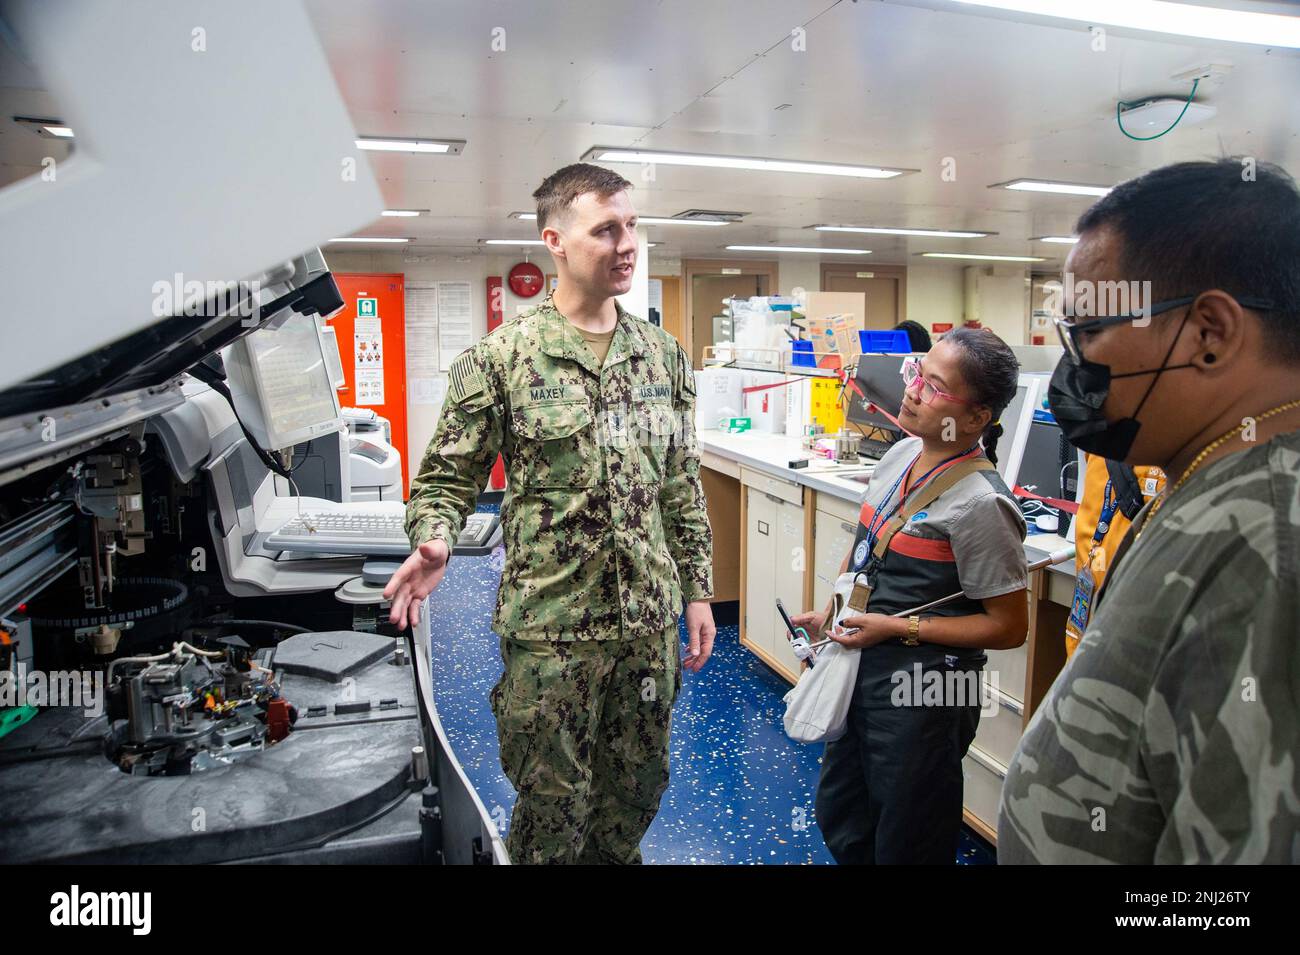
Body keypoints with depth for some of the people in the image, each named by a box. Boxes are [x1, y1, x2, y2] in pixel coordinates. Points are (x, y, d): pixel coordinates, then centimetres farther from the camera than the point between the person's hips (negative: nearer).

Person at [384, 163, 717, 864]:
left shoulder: (664, 356, 6)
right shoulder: (501, 357, -8)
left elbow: (683, 487, 10)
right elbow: (447, 476, -4)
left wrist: (698, 590, 9)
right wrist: (434, 542, -24)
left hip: (652, 620, 5)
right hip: (549, 626, -4)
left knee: (637, 791, 20)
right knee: (553, 806, 10)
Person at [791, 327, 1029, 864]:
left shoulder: (979, 504, -23)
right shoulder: (902, 455, -1)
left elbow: (1009, 627, -17)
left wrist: (898, 628, -19)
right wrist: (830, 614, 6)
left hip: (922, 695, -7)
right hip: (862, 670, 8)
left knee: (904, 844, 16)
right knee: (839, 819, 25)